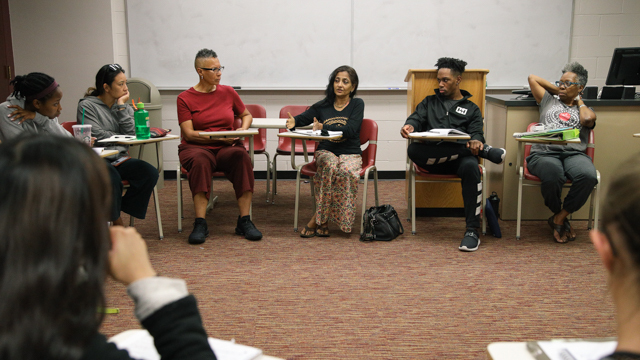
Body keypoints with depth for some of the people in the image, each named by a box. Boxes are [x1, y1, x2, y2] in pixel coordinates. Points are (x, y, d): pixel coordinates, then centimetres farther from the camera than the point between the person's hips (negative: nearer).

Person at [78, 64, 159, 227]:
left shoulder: (124, 106, 15)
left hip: (120, 159, 5)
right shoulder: (87, 106, -1)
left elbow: (131, 134, 0)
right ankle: (116, 219, -12)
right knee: (113, 178, -37)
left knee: (150, 173, -22)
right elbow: (98, 136, -10)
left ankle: (121, 209, -6)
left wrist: (121, 107, -1)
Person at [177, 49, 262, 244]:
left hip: (227, 148, 2)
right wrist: (219, 136, -15)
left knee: (241, 155, -33)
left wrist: (242, 129, 3)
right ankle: (200, 223, -36)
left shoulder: (228, 92, 12)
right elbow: (189, 133, -4)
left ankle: (244, 221, -31)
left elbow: (246, 115, 27)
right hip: (196, 147, -2)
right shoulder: (185, 98, 4)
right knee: (200, 160, -38)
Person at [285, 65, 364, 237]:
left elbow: (350, 130, -11)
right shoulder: (322, 106, 12)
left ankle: (318, 219, -28)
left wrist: (324, 127, -23)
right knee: (330, 165, -36)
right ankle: (322, 222, -29)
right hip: (326, 152, 1)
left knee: (346, 172, -37)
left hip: (350, 154, -1)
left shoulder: (357, 104, 4)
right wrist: (293, 122, -18)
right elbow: (303, 118, 7)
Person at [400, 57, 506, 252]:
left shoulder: (472, 109, 25)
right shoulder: (430, 102, 29)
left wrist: (476, 141, -18)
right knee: (413, 149, -36)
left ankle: (472, 230, -32)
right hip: (431, 158, 1)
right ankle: (484, 150, -30)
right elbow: (417, 117, 12)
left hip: (458, 157, -1)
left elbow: (476, 132, 9)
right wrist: (410, 125, -15)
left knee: (470, 166, -38)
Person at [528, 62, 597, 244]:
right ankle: (560, 216, -7)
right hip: (544, 152, -1)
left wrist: (578, 100, 19)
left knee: (588, 176, -35)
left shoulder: (585, 109, 27)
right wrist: (556, 90, 32)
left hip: (574, 153, 1)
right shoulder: (549, 101, 29)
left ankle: (559, 218, -14)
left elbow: (587, 119, 1)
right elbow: (532, 78, 32)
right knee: (553, 176, -38)